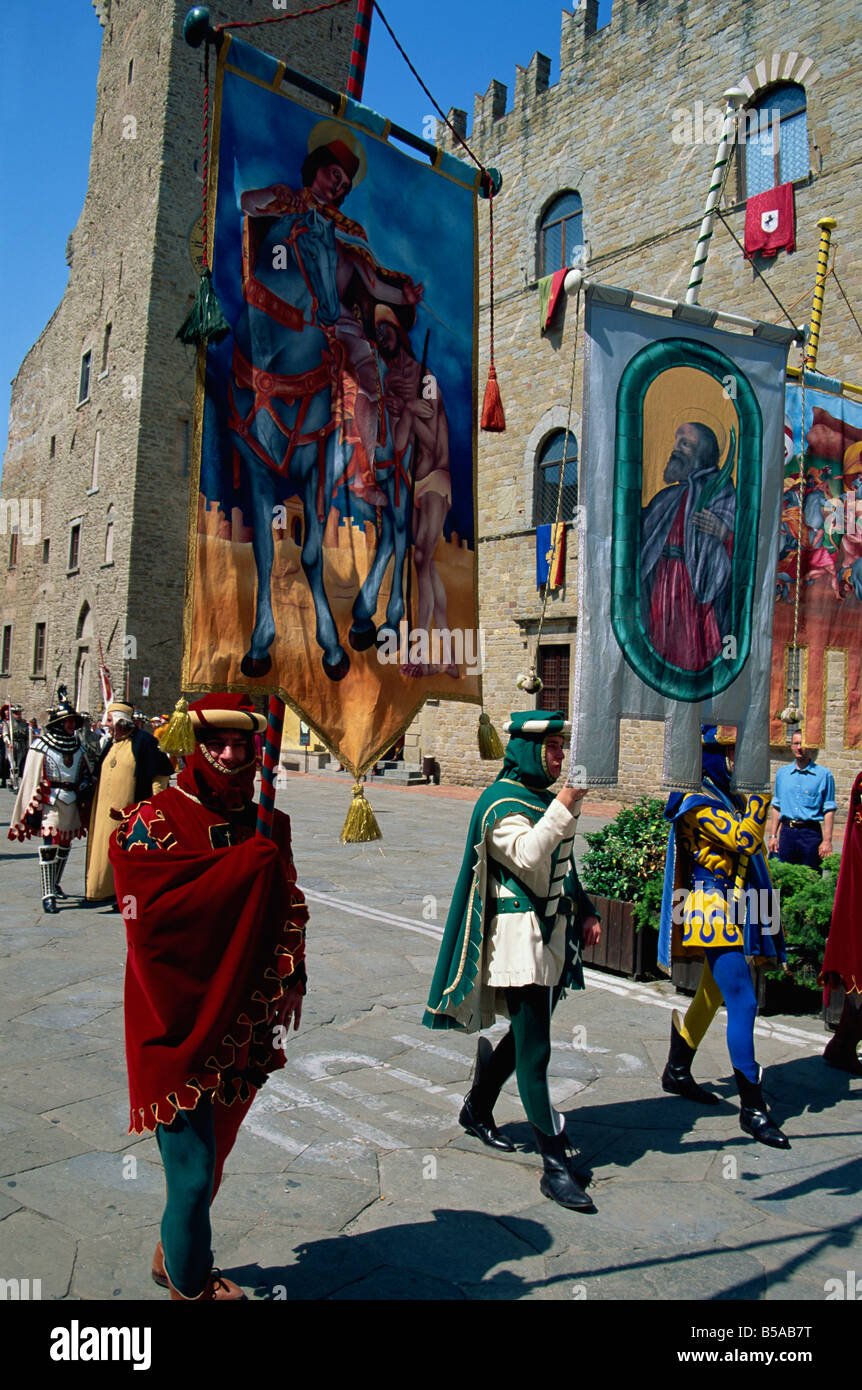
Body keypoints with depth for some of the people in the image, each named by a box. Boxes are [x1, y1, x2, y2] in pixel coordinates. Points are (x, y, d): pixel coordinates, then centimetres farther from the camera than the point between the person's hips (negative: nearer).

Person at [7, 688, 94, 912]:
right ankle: (48, 895, -11)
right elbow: (32, 779, -8)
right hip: (50, 803, -6)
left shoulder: (77, 747, 12)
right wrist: (33, 809, -12)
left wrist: (85, 789, 5)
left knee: (65, 845, 14)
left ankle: (55, 885, 32)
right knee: (49, 846, -11)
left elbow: (86, 772, 24)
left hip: (71, 804, 6)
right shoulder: (41, 746, -7)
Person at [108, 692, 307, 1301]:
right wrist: (247, 863, -24)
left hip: (241, 1026, 6)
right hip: (180, 1021, -6)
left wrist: (291, 982, -5)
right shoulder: (157, 819, -11)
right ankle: (191, 1285, 26)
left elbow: (288, 909, 9)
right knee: (193, 1171, -1)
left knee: (213, 1155, 20)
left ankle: (177, 1256, 46)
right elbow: (148, 910, -25)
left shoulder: (267, 825, 7)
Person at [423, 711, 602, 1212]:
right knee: (534, 1050, -6)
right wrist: (566, 805, -34)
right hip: (519, 936, -9)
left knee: (525, 1034, 18)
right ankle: (556, 1163, -1)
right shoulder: (502, 802, -12)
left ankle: (477, 1110, 37)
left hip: (553, 935, 9)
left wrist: (585, 911, 16)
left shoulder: (544, 797, 15)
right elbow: (528, 857, -29)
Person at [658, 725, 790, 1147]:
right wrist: (760, 790, -18)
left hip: (732, 912, 10)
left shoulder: (727, 796, 13)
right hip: (713, 912, -10)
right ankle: (752, 1109, -4)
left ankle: (677, 1073, 32)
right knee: (743, 1004, -11)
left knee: (712, 996, 18)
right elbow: (745, 839, -24)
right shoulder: (698, 802, -15)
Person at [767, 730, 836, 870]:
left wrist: (827, 840, -9)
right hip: (787, 831, 3)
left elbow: (829, 810, -3)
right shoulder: (781, 773, 11)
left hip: (811, 833, -3)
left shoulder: (824, 774, 0)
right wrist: (773, 836, 8)